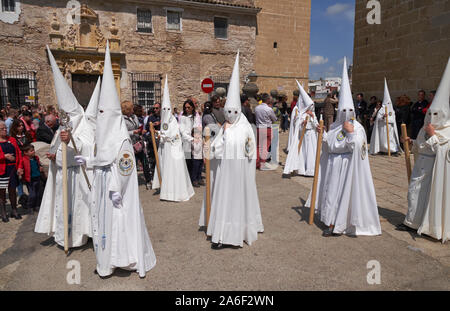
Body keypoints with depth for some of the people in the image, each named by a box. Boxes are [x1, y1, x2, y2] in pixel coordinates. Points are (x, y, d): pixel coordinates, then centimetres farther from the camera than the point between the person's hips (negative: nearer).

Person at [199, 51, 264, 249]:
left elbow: (251, 152, 4)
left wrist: (249, 146, -13)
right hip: (225, 168, 2)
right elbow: (215, 150, -4)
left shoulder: (245, 127, -2)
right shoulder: (223, 128, 4)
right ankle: (221, 235, 15)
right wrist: (224, 133, -11)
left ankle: (240, 230, 20)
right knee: (223, 197, 5)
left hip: (241, 169, -2)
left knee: (240, 196, 6)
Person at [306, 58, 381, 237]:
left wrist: (351, 133, -21)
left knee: (342, 191, -1)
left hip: (347, 164, -6)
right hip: (333, 163, 6)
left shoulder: (357, 127, -8)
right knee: (331, 189, 12)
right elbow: (329, 145, 11)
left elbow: (357, 147, -16)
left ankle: (336, 224, 7)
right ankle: (332, 220, 27)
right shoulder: (334, 126, 8)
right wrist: (323, 134, -3)